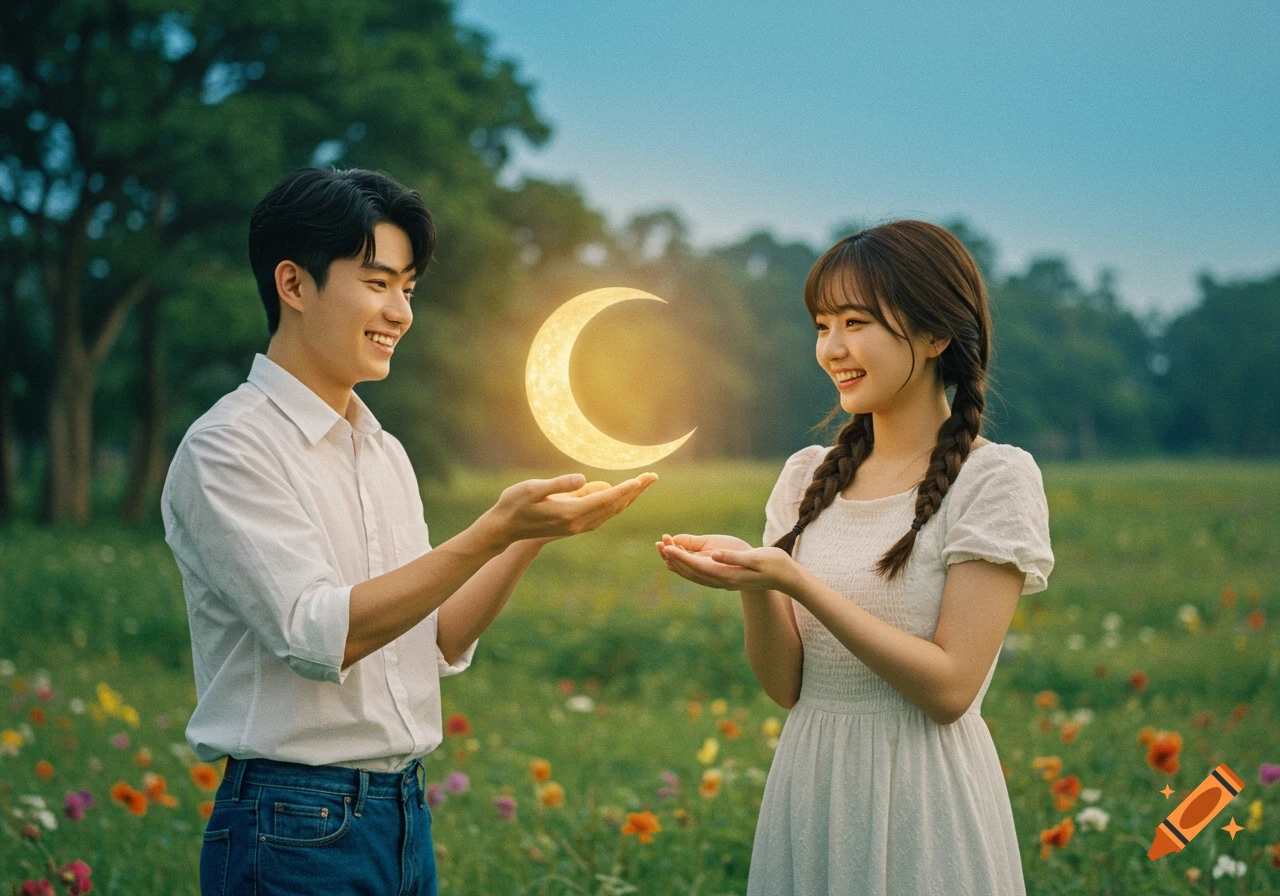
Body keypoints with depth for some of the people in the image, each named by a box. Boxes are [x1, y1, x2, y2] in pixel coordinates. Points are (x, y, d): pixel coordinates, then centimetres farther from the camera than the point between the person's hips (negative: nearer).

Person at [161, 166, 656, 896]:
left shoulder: (385, 453, 12)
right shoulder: (228, 447, -11)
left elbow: (439, 644, 10)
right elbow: (317, 636, -21)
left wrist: (533, 536, -4)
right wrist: (494, 530, -25)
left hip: (406, 813, 7)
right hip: (297, 828, -7)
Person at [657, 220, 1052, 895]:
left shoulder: (995, 477, -10)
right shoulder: (808, 476, 5)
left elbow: (950, 687, -17)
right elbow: (784, 684, 3)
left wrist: (793, 580, -22)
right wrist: (750, 578, -16)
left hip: (923, 803, -5)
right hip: (808, 788, 5)